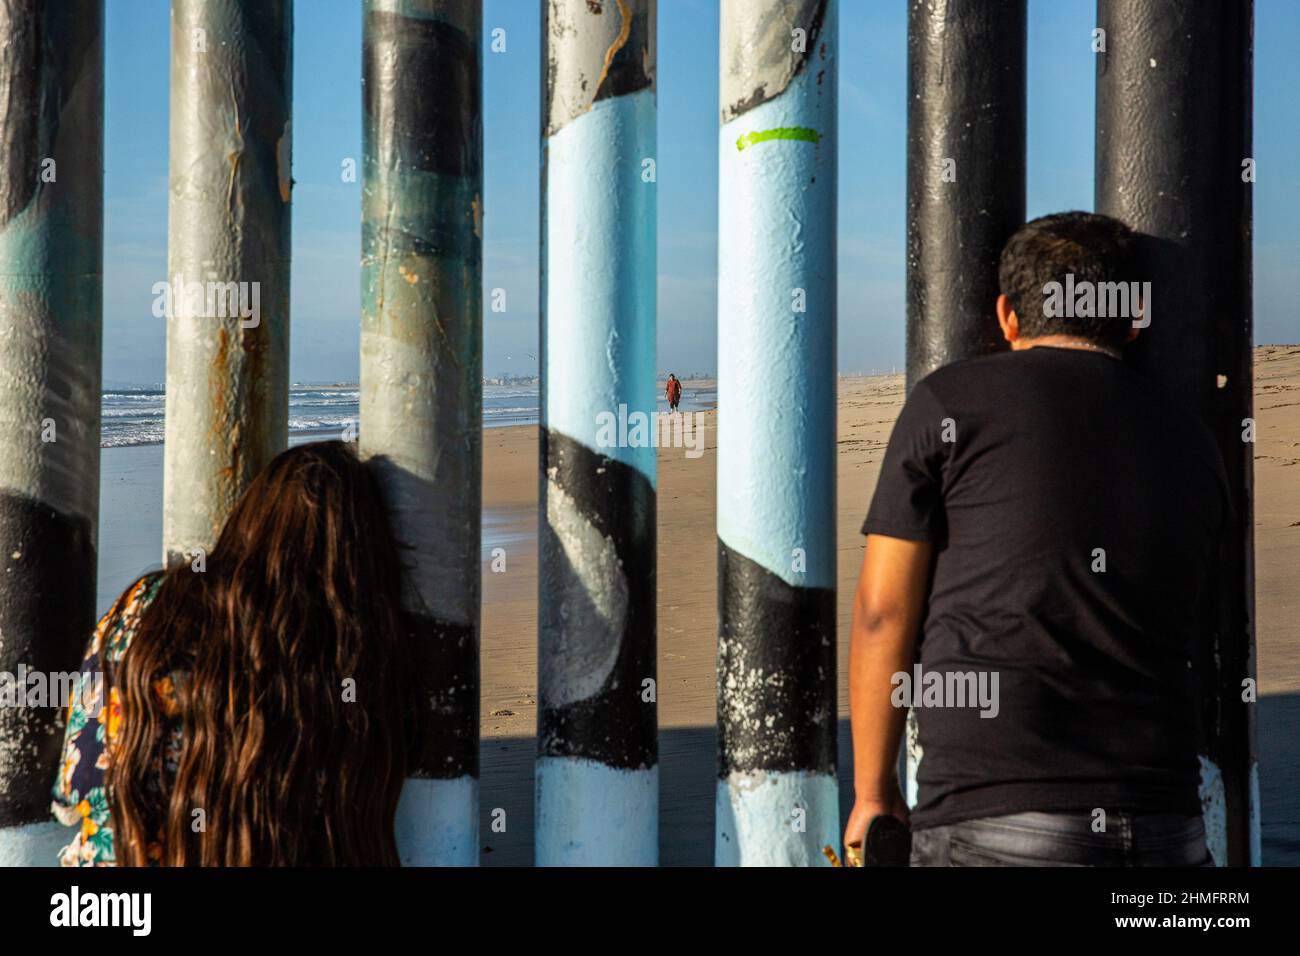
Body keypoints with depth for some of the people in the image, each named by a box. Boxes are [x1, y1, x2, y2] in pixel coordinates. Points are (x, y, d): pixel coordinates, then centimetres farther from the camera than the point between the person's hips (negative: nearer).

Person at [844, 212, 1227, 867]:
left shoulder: (951, 402, 2)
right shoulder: (1195, 448, 15)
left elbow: (882, 613, 1)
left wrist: (873, 793, 10)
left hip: (994, 820, -4)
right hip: (1163, 825, 4)